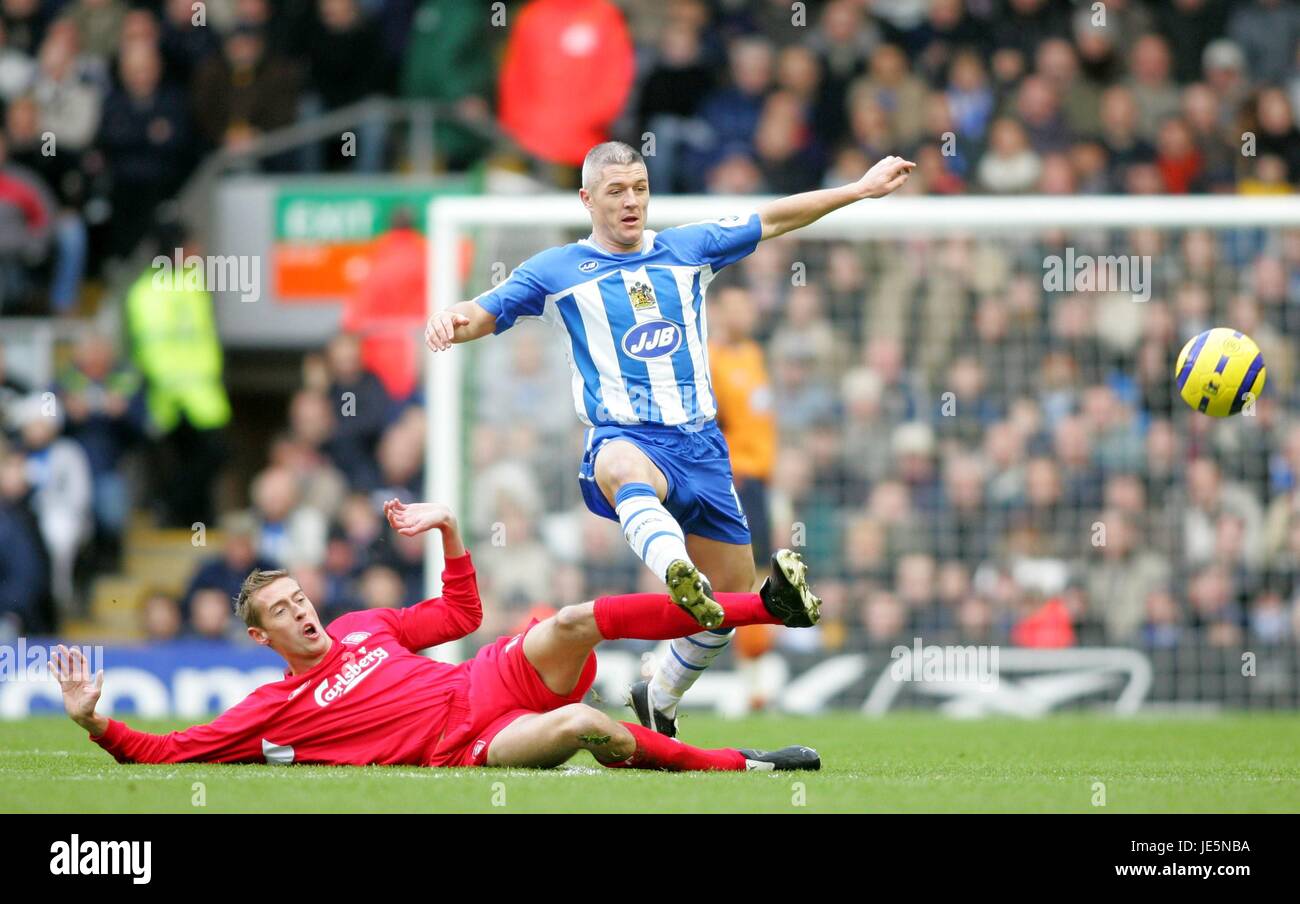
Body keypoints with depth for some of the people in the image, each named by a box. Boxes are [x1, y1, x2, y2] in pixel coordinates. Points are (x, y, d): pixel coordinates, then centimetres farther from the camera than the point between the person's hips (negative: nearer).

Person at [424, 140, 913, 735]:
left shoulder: (687, 249, 18)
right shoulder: (556, 271, 10)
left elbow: (772, 220, 26)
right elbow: (482, 314, 5)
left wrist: (860, 189, 28)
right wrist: (451, 321, -19)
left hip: (700, 441, 5)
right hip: (626, 435, -5)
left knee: (733, 596, 6)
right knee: (627, 471, -44)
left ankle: (660, 700, 31)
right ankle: (678, 575, -74)